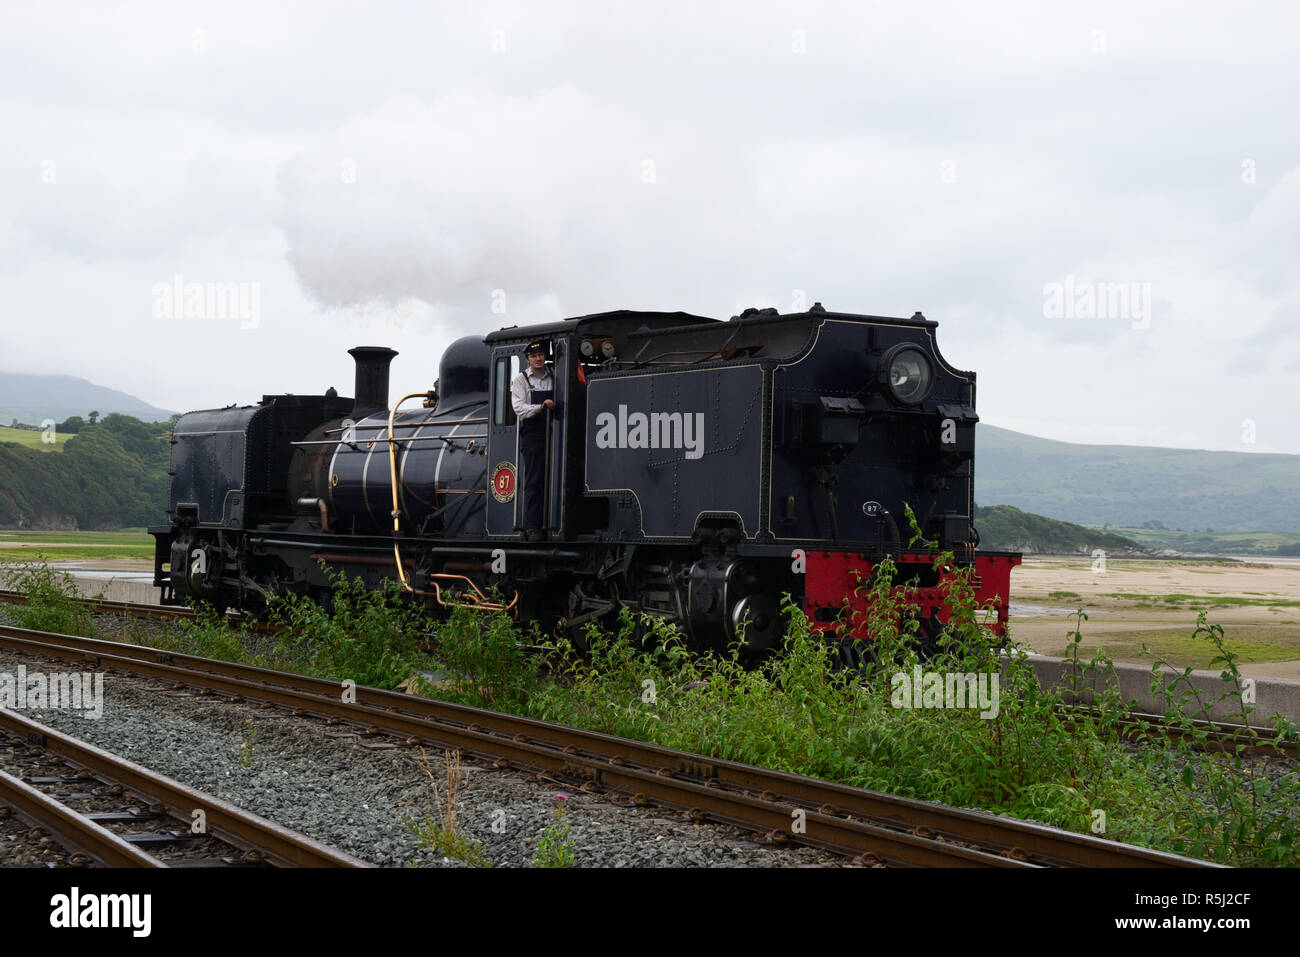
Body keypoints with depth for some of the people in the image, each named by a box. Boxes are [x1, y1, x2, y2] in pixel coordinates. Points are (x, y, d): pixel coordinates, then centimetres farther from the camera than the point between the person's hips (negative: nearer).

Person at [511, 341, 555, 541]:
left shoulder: (553, 377, 12)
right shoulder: (521, 380, 2)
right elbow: (520, 409, -9)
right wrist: (541, 407, -24)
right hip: (532, 436, -4)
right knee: (534, 482, -6)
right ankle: (531, 528, -6)